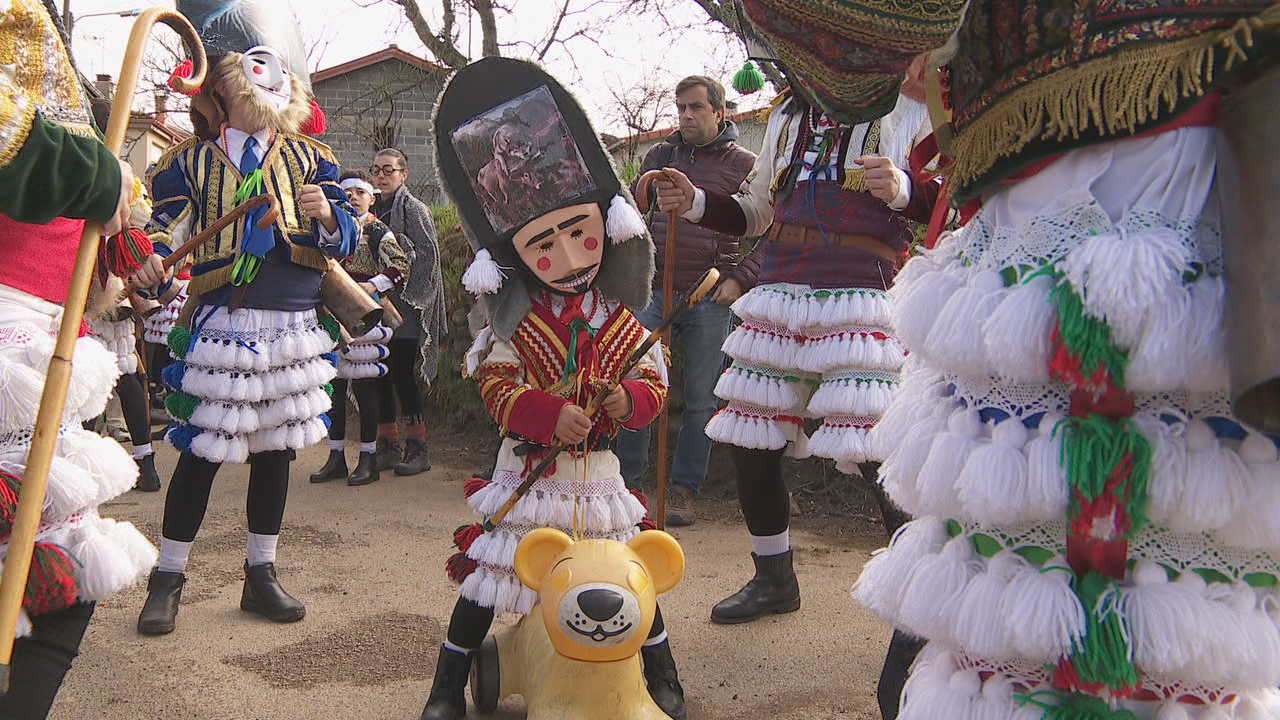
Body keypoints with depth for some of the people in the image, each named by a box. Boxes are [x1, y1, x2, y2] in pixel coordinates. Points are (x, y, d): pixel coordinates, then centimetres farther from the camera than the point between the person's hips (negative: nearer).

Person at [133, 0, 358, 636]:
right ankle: (168, 578, 18)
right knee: (201, 452, 1)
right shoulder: (192, 161, 4)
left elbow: (346, 237, 6)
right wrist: (151, 256, -25)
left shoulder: (308, 159, 9)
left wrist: (327, 216, -15)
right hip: (219, 325, -3)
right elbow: (168, 220, -4)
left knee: (275, 450, 11)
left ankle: (261, 574, 25)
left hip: (293, 327, 3)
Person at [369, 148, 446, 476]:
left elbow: (428, 256, -11)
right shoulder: (372, 210, 15)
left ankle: (418, 449, 1)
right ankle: (388, 446, 16)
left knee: (402, 374, -8)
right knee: (381, 375, 6)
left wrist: (407, 295, -14)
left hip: (405, 308, -6)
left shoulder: (413, 209, -5)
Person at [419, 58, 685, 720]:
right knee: (485, 578, 4)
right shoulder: (515, 321, -6)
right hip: (526, 468, -1)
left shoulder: (620, 321, -2)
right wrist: (550, 415, -24)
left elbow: (653, 382, 4)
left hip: (597, 472, 1)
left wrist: (631, 399, -19)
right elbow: (495, 384, -10)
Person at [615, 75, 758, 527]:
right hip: (655, 291, 2)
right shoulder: (659, 156, 13)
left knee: (701, 400, 4)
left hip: (710, 300, -2)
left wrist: (740, 280, -6)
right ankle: (626, 481, 9)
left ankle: (684, 490, 15)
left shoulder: (745, 166, 4)